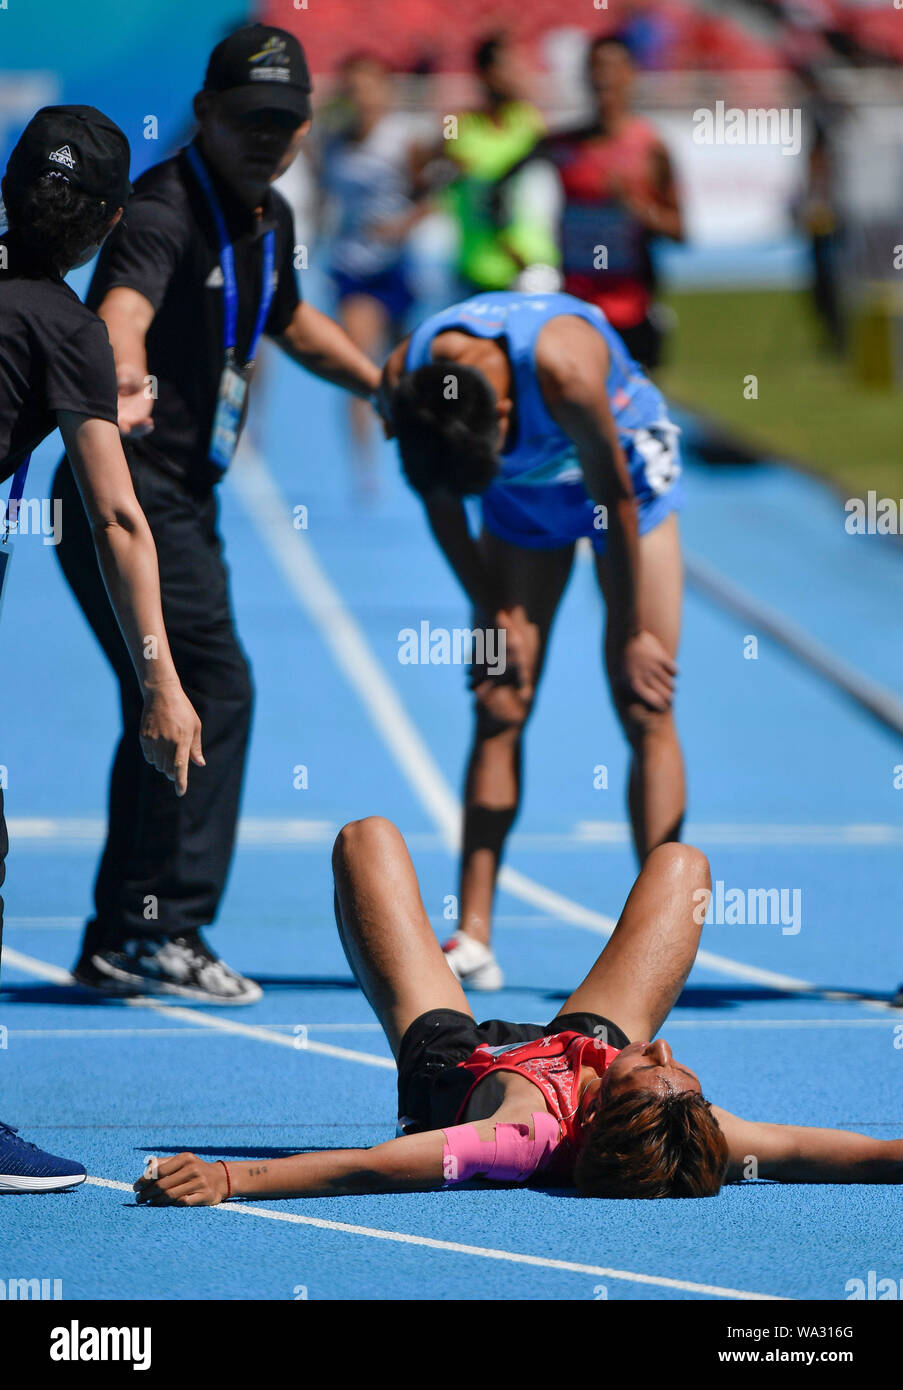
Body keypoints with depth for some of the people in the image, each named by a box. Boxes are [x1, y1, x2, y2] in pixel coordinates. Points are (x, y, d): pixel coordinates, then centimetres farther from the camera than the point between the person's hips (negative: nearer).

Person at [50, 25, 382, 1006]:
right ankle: (165, 931, -8)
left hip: (181, 501, 10)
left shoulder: (268, 220, 10)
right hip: (130, 492, -10)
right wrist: (125, 375, -61)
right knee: (213, 693, -14)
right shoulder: (165, 207, -19)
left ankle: (121, 943, 24)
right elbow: (124, 303, -40)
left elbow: (291, 323, 31)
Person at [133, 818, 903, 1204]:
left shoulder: (532, 1135, -51)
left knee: (369, 839, 14)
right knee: (678, 862, 23)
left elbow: (373, 1167, -58)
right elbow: (828, 1151, -44)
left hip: (447, 1056, -2)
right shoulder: (692, 1130, -44)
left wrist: (229, 1176, -66)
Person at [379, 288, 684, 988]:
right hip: (525, 492, 4)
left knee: (645, 708, -12)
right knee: (500, 707, -5)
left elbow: (616, 499, -25)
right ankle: (473, 936, -5)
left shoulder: (562, 364, -40)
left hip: (627, 468, -4)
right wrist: (499, 614, -4)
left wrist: (634, 636, -16)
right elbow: (439, 499, -7)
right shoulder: (402, 383, -27)